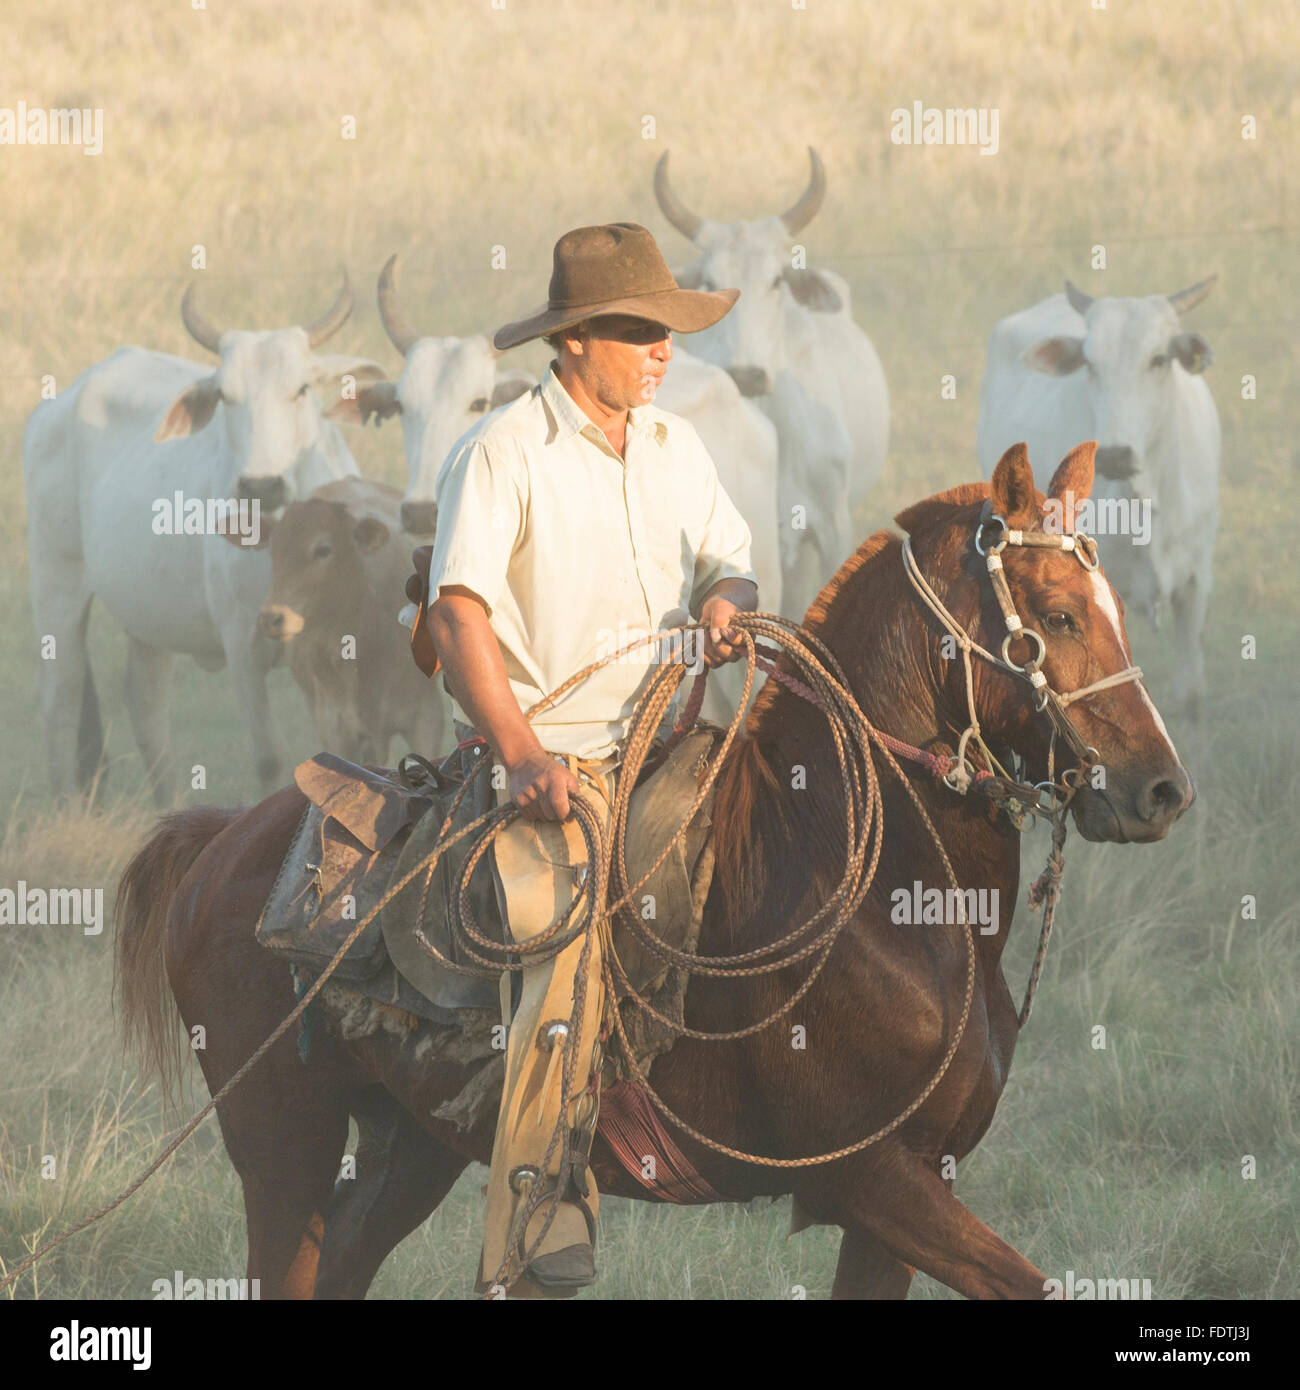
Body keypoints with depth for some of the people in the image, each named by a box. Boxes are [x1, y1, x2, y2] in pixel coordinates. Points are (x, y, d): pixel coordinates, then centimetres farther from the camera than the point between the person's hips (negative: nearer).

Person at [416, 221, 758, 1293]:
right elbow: (460, 611, -11)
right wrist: (522, 754, -21)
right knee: (578, 941, -25)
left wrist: (727, 602, -7)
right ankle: (540, 1211, -22)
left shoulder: (675, 445, 15)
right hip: (549, 753, -6)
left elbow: (730, 561, 20)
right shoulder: (502, 454, -4)